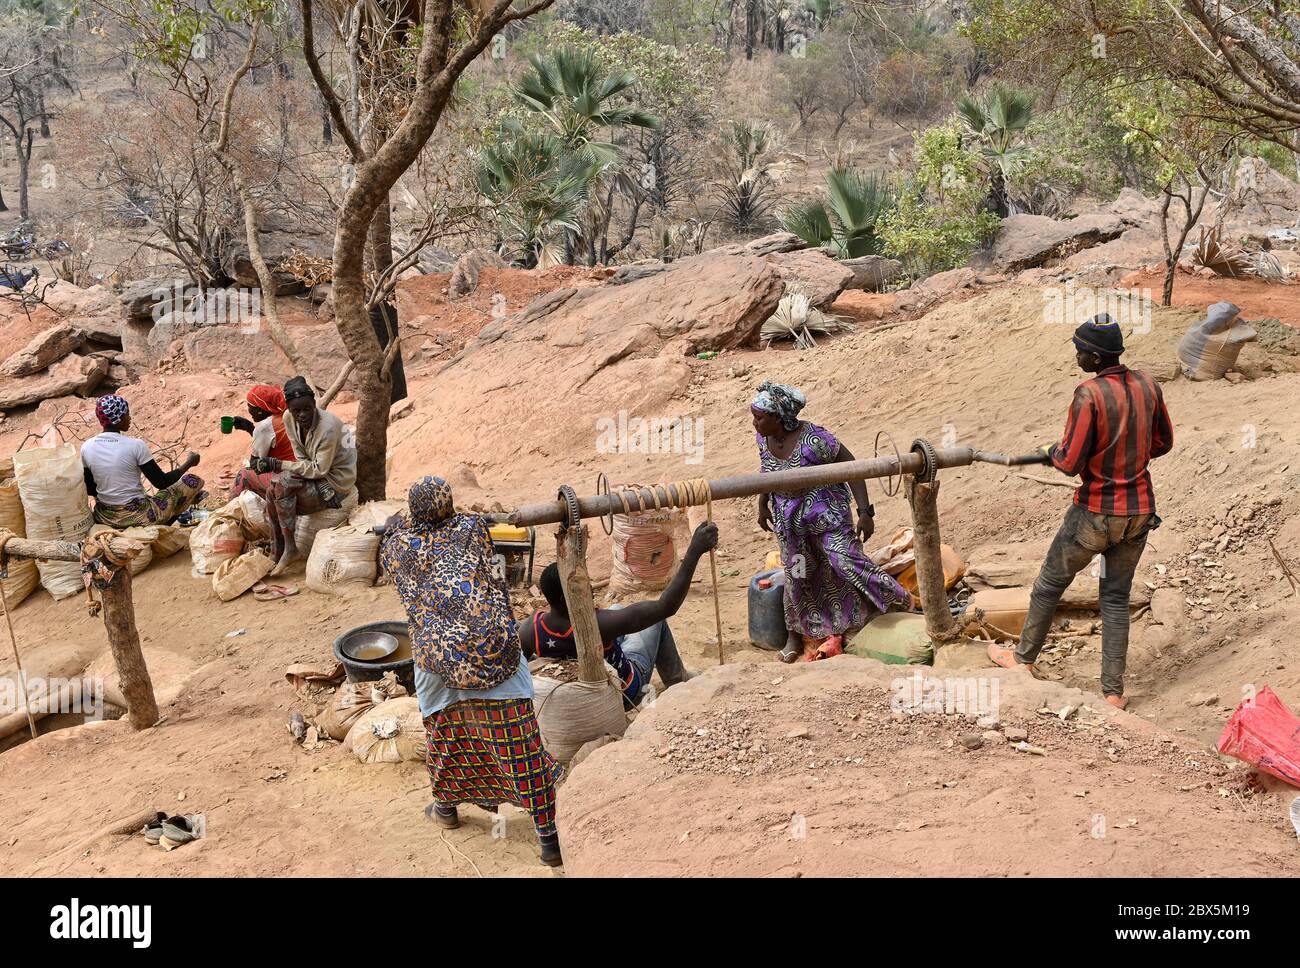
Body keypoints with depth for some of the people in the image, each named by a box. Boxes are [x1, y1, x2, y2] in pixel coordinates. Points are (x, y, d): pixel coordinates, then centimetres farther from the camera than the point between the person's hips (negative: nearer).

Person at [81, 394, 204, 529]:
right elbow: (162, 482, -11)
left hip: (104, 517, 5)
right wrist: (188, 463, 4)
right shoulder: (135, 445, -18)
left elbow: (90, 490, 6)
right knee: (194, 481, 6)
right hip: (135, 517, -5)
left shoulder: (86, 447, -4)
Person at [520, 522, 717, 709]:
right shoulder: (598, 624, -42)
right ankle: (678, 683, 32)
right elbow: (666, 606, -39)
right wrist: (695, 550, -39)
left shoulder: (530, 631, -29)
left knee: (617, 610, 24)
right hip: (624, 696, -5)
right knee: (657, 619, 11)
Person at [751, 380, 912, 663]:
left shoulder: (813, 440, -28)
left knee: (846, 561, -9)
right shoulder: (763, 437, -8)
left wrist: (865, 512, -23)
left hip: (825, 512, -5)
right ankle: (796, 632, 31)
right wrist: (763, 504, 15)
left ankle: (899, 599, 15)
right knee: (796, 573, 13)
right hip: (788, 517, 5)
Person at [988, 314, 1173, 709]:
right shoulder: (1148, 386, -1)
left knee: (1048, 586, 15)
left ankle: (1024, 659, 32)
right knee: (1116, 598, 14)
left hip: (1095, 514, -6)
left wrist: (1053, 451, 1)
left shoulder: (1089, 394, -21)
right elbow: (1164, 442, 11)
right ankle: (1113, 691, 15)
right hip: (1140, 512, 6)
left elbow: (1070, 462, -20)